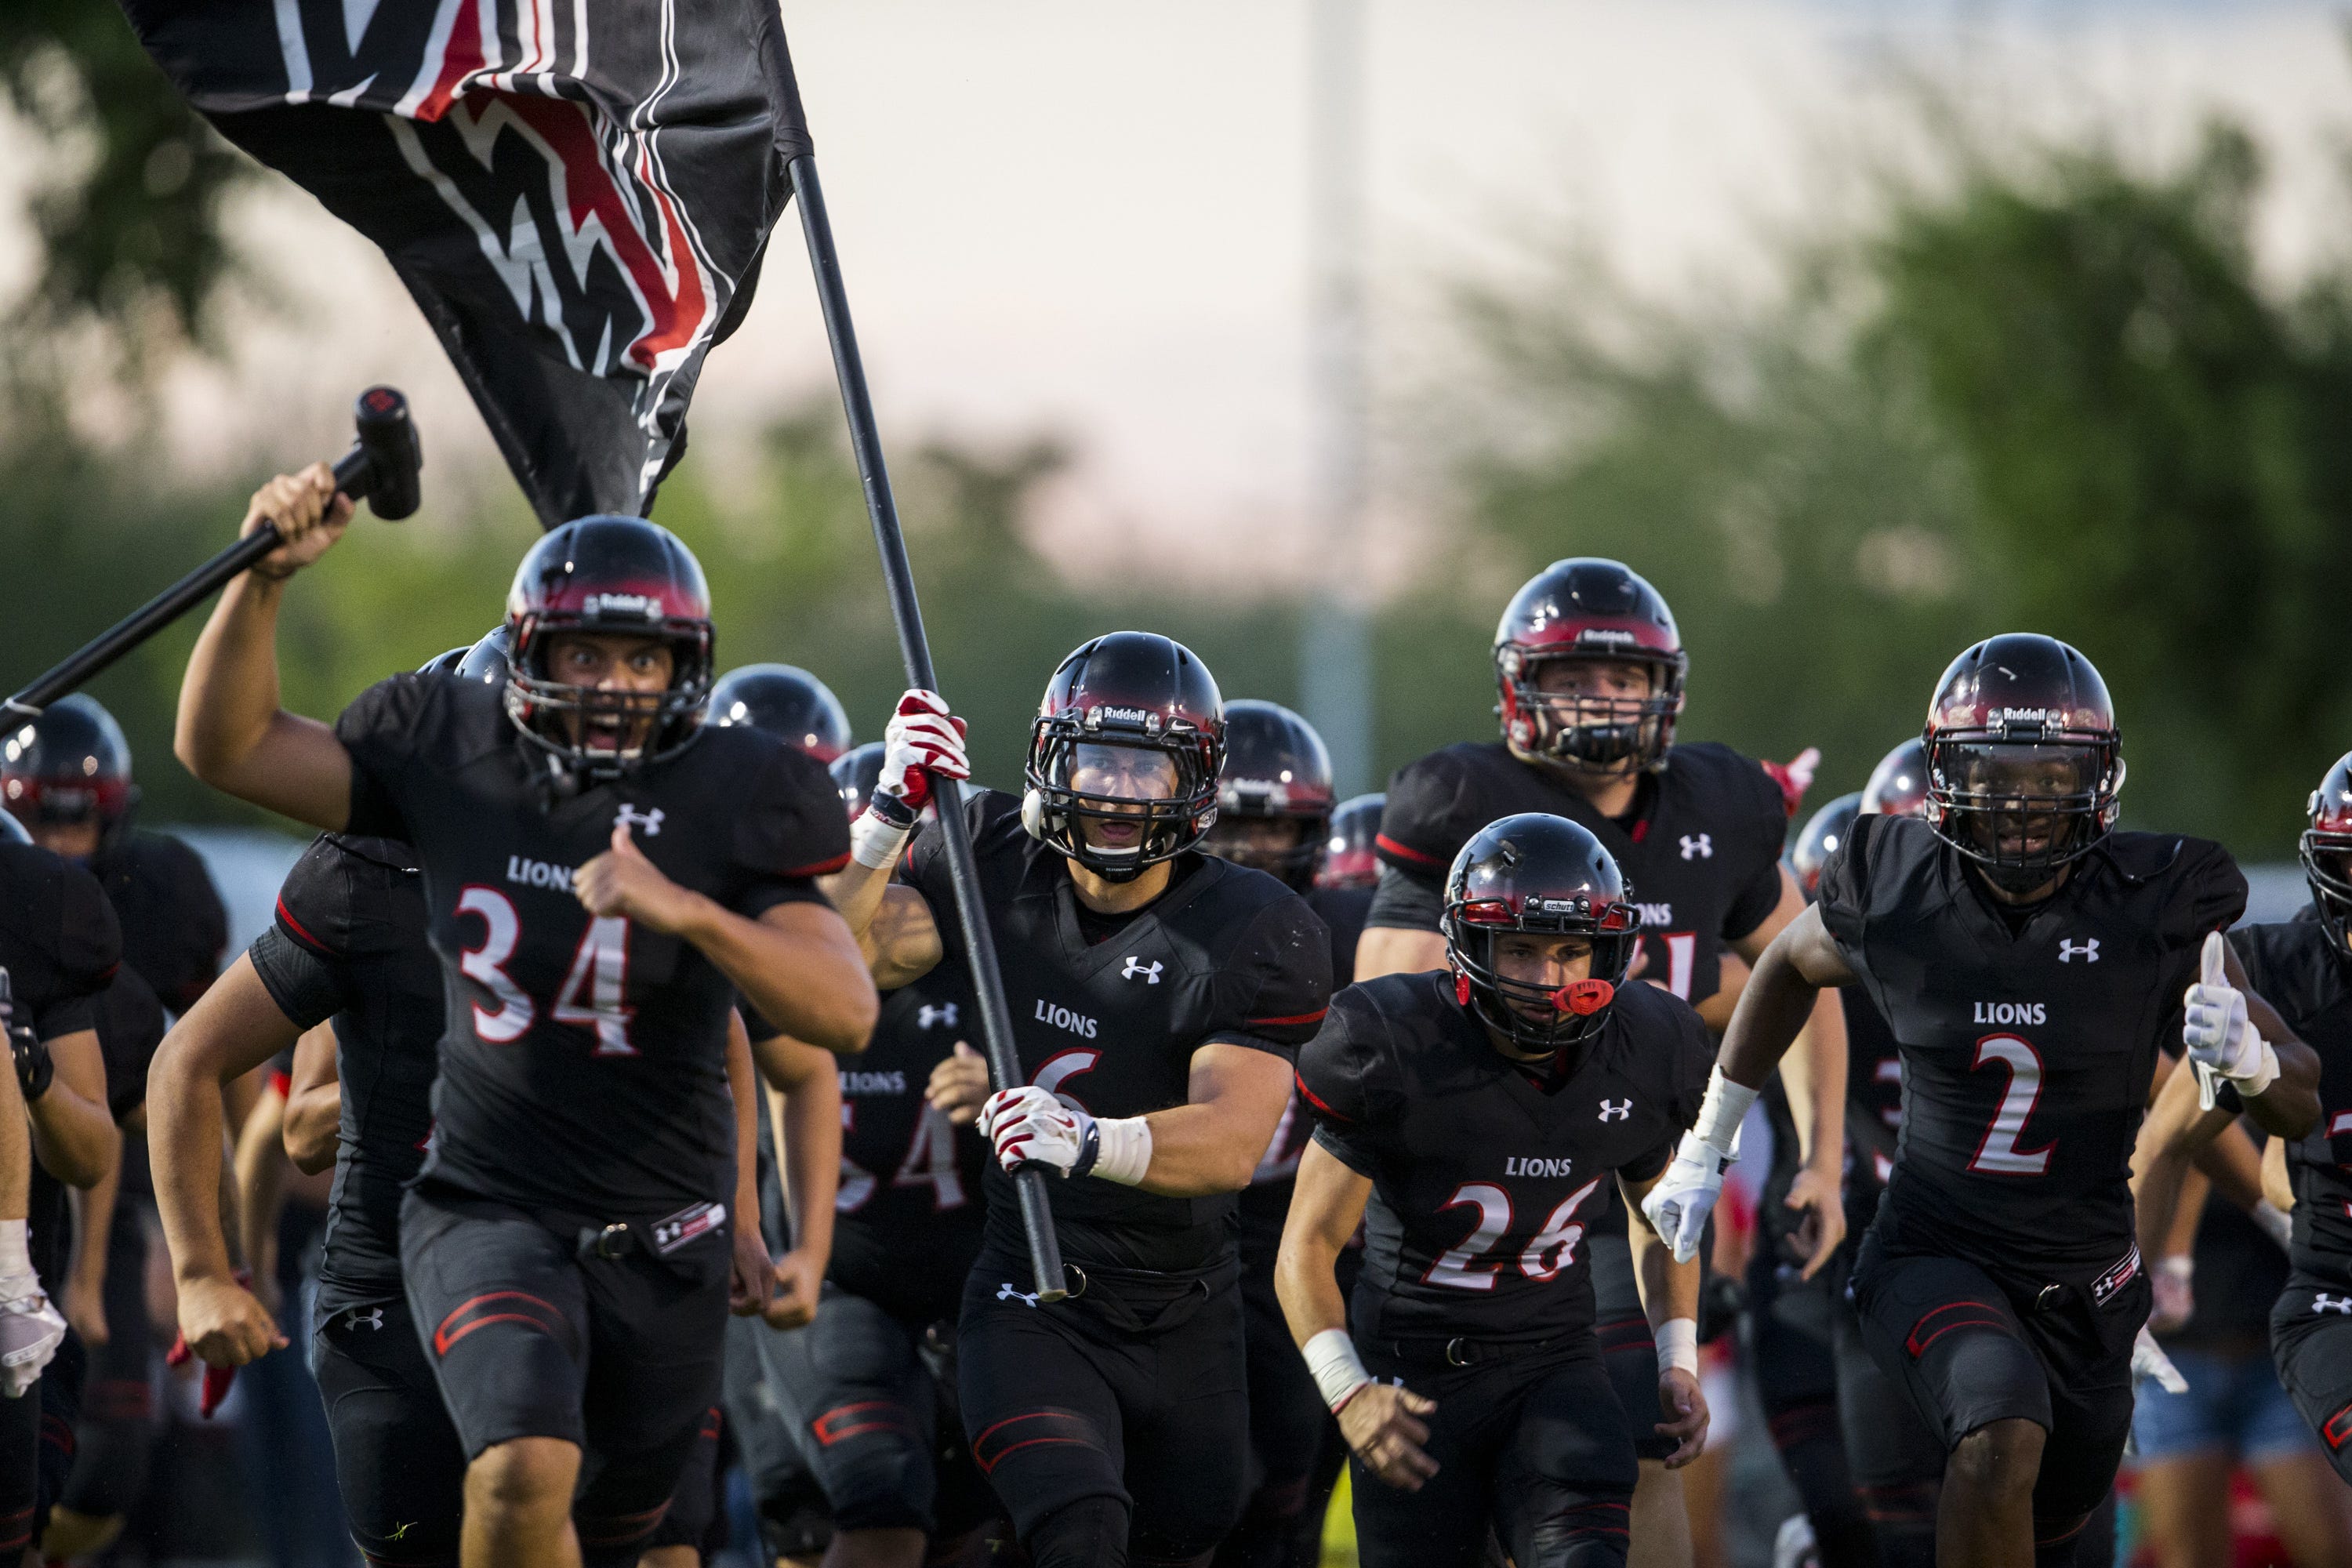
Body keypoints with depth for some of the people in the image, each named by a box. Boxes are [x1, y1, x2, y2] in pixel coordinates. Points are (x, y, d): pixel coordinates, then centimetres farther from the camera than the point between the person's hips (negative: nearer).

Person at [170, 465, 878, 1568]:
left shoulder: (726, 798, -8)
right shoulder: (450, 756, -2)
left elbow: (846, 1013, -18)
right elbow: (225, 746, 2)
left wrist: (682, 907, -32)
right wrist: (265, 576, -12)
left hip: (662, 1238, 1)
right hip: (489, 1214, -1)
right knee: (524, 1476, -29)